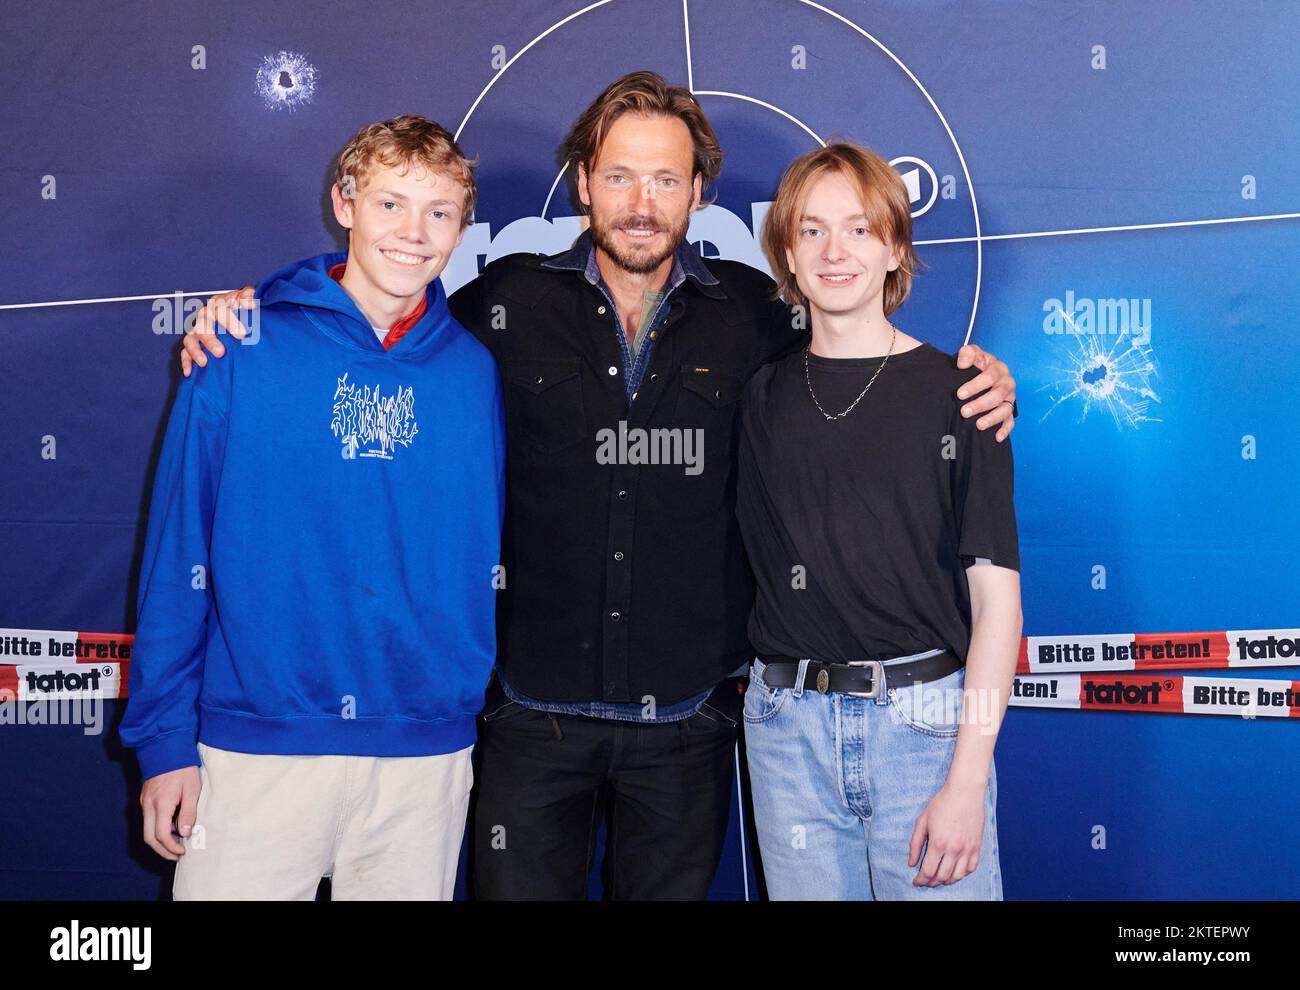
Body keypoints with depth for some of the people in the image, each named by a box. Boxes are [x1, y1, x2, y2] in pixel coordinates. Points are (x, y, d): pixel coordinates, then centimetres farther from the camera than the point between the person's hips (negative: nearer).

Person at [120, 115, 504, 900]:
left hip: (429, 754, 3)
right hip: (257, 743, -2)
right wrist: (164, 737, -5)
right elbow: (178, 552, -3)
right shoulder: (243, 351, -5)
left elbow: (494, 558, 8)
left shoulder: (474, 371, 3)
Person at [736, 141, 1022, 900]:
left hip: (925, 721, -3)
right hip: (788, 724, 3)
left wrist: (967, 780, -12)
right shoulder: (762, 395, 7)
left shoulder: (955, 393, -3)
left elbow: (997, 596, -7)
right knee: (806, 890, 11)